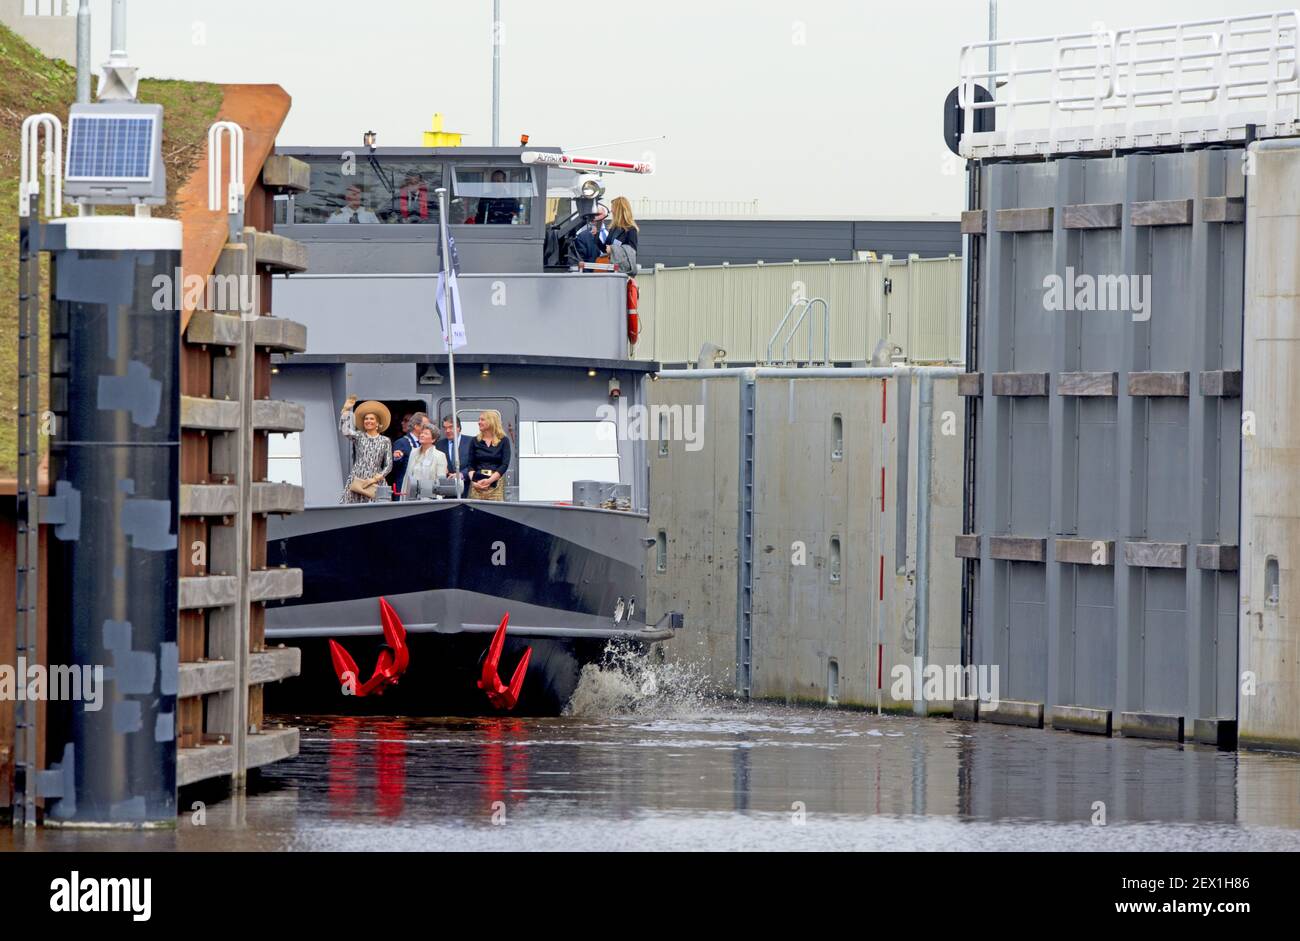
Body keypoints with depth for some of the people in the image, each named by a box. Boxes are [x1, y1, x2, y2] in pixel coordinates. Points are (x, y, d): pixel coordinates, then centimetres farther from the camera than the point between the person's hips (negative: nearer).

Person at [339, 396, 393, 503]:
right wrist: (346, 410, -11)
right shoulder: (359, 436, 9)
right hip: (356, 480, 0)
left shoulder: (385, 441, 9)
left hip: (375, 483, 0)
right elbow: (345, 431, -12)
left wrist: (375, 479, -7)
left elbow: (388, 465, 6)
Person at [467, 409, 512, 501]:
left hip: (496, 483, -2)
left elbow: (505, 465, -3)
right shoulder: (475, 441, 13)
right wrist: (473, 481, -10)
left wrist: (489, 480, -15)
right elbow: (471, 465, 10)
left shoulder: (503, 441, 5)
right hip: (477, 485, 2)